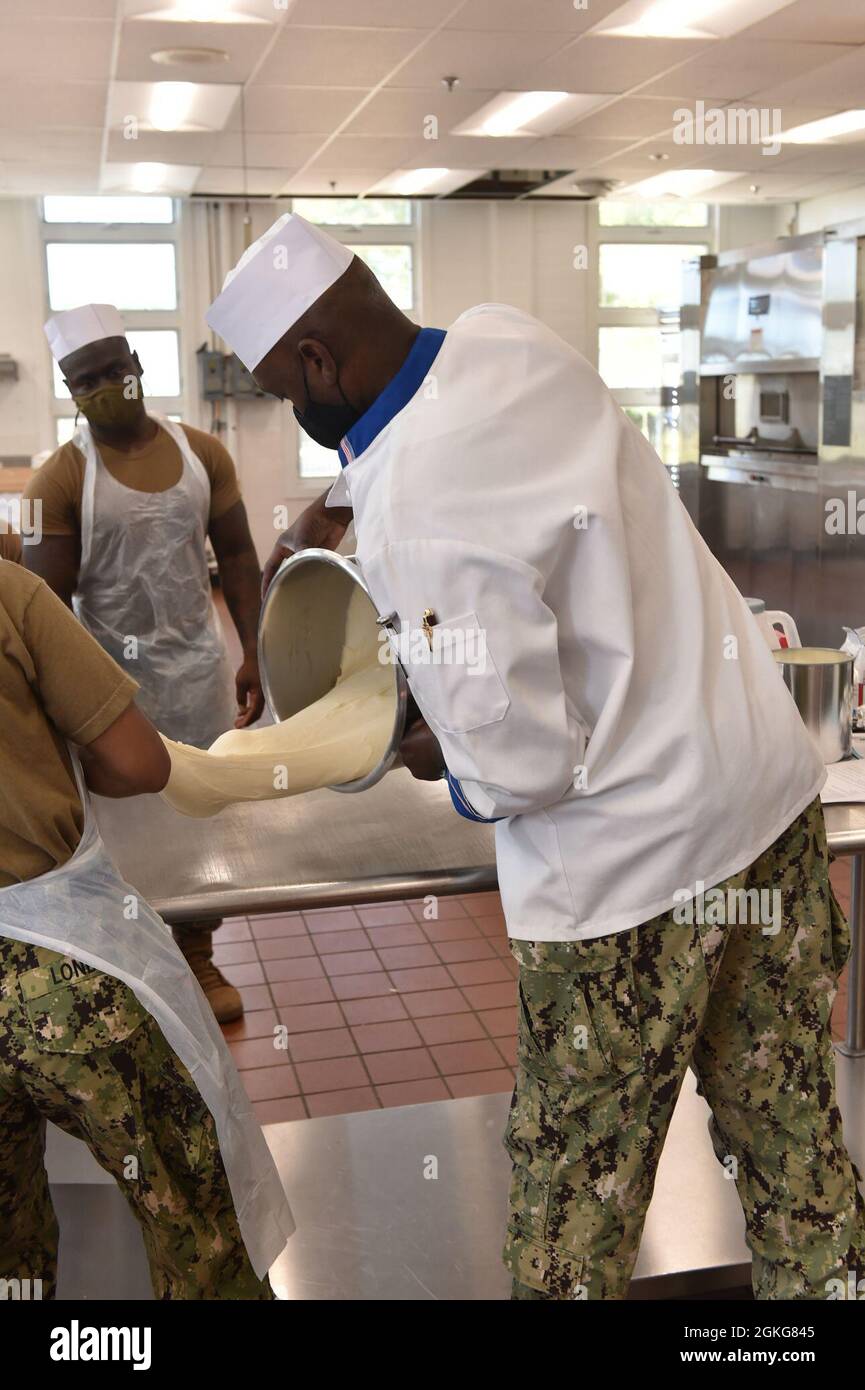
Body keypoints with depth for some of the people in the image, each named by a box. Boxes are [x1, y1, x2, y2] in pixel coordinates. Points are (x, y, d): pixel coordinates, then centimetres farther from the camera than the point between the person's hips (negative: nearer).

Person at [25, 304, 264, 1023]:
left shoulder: (202, 452, 2)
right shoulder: (60, 480, -9)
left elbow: (237, 556, 8)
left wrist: (253, 654, 3)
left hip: (201, 665, 3)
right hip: (117, 676, -3)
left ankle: (199, 957, 27)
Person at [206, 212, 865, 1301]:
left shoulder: (418, 517, -26)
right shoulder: (507, 338, -2)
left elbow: (520, 762, -21)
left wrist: (442, 760, -2)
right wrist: (332, 509, 24)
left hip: (634, 860, -8)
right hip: (771, 776, 9)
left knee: (577, 1176, 15)